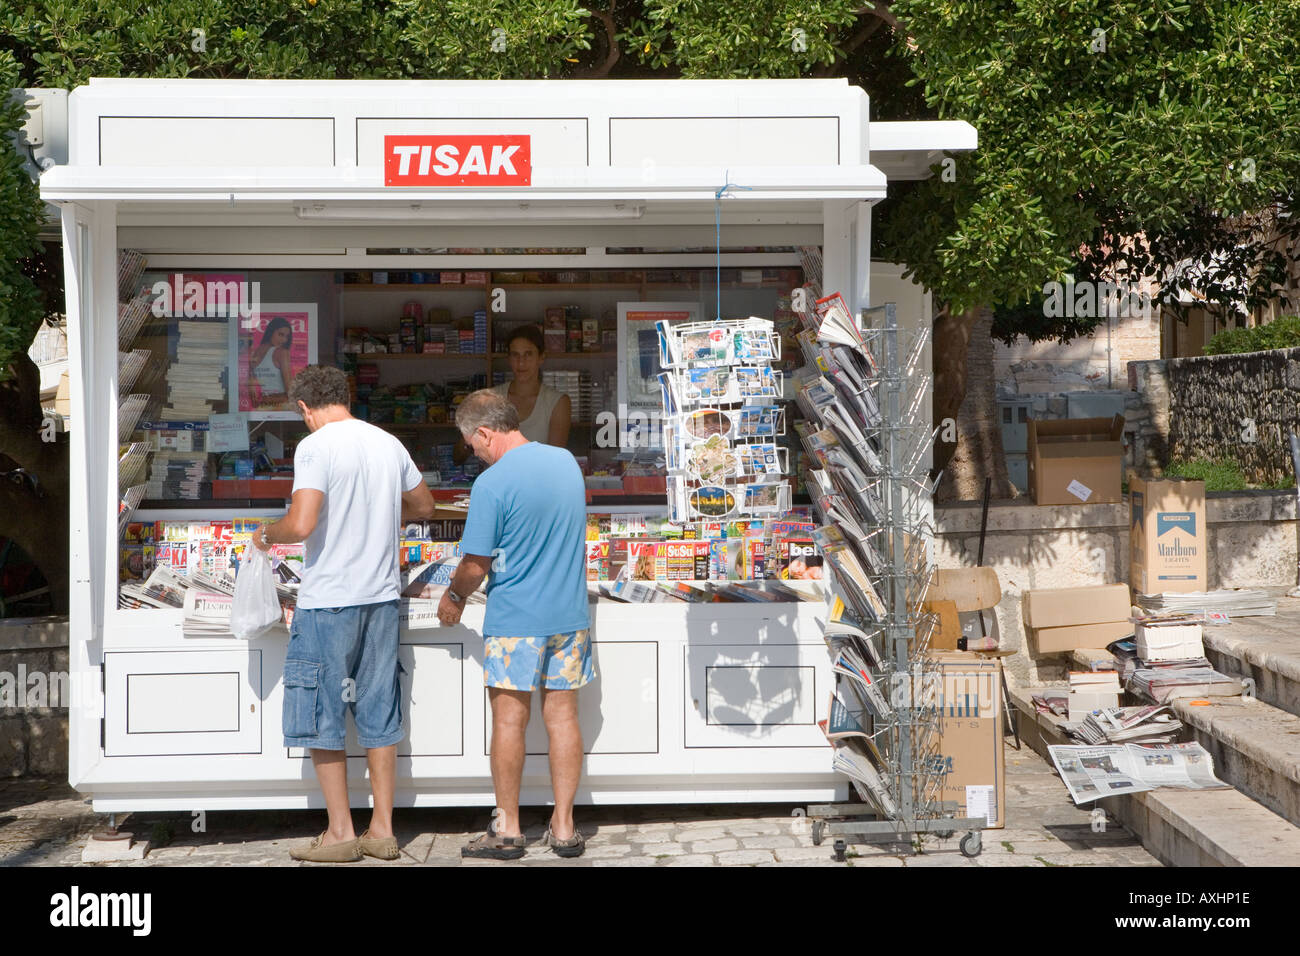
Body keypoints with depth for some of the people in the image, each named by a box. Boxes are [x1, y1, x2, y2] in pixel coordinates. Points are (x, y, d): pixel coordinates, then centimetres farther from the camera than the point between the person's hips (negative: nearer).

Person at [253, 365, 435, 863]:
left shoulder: (315, 447, -12)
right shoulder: (388, 443, 8)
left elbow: (301, 525, -21)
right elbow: (423, 506, 22)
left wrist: (266, 534, -1)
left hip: (328, 600, -6)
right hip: (382, 596, 6)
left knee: (321, 717, 5)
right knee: (379, 715, 11)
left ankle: (341, 832, 9)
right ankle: (382, 829, 16)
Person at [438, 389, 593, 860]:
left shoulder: (492, 483, -15)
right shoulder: (567, 461, 6)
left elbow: (477, 563, -12)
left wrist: (453, 597, 7)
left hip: (515, 618, -6)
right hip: (570, 614, 6)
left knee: (509, 720, 4)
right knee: (562, 715, 8)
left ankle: (507, 829, 11)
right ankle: (563, 826, 13)